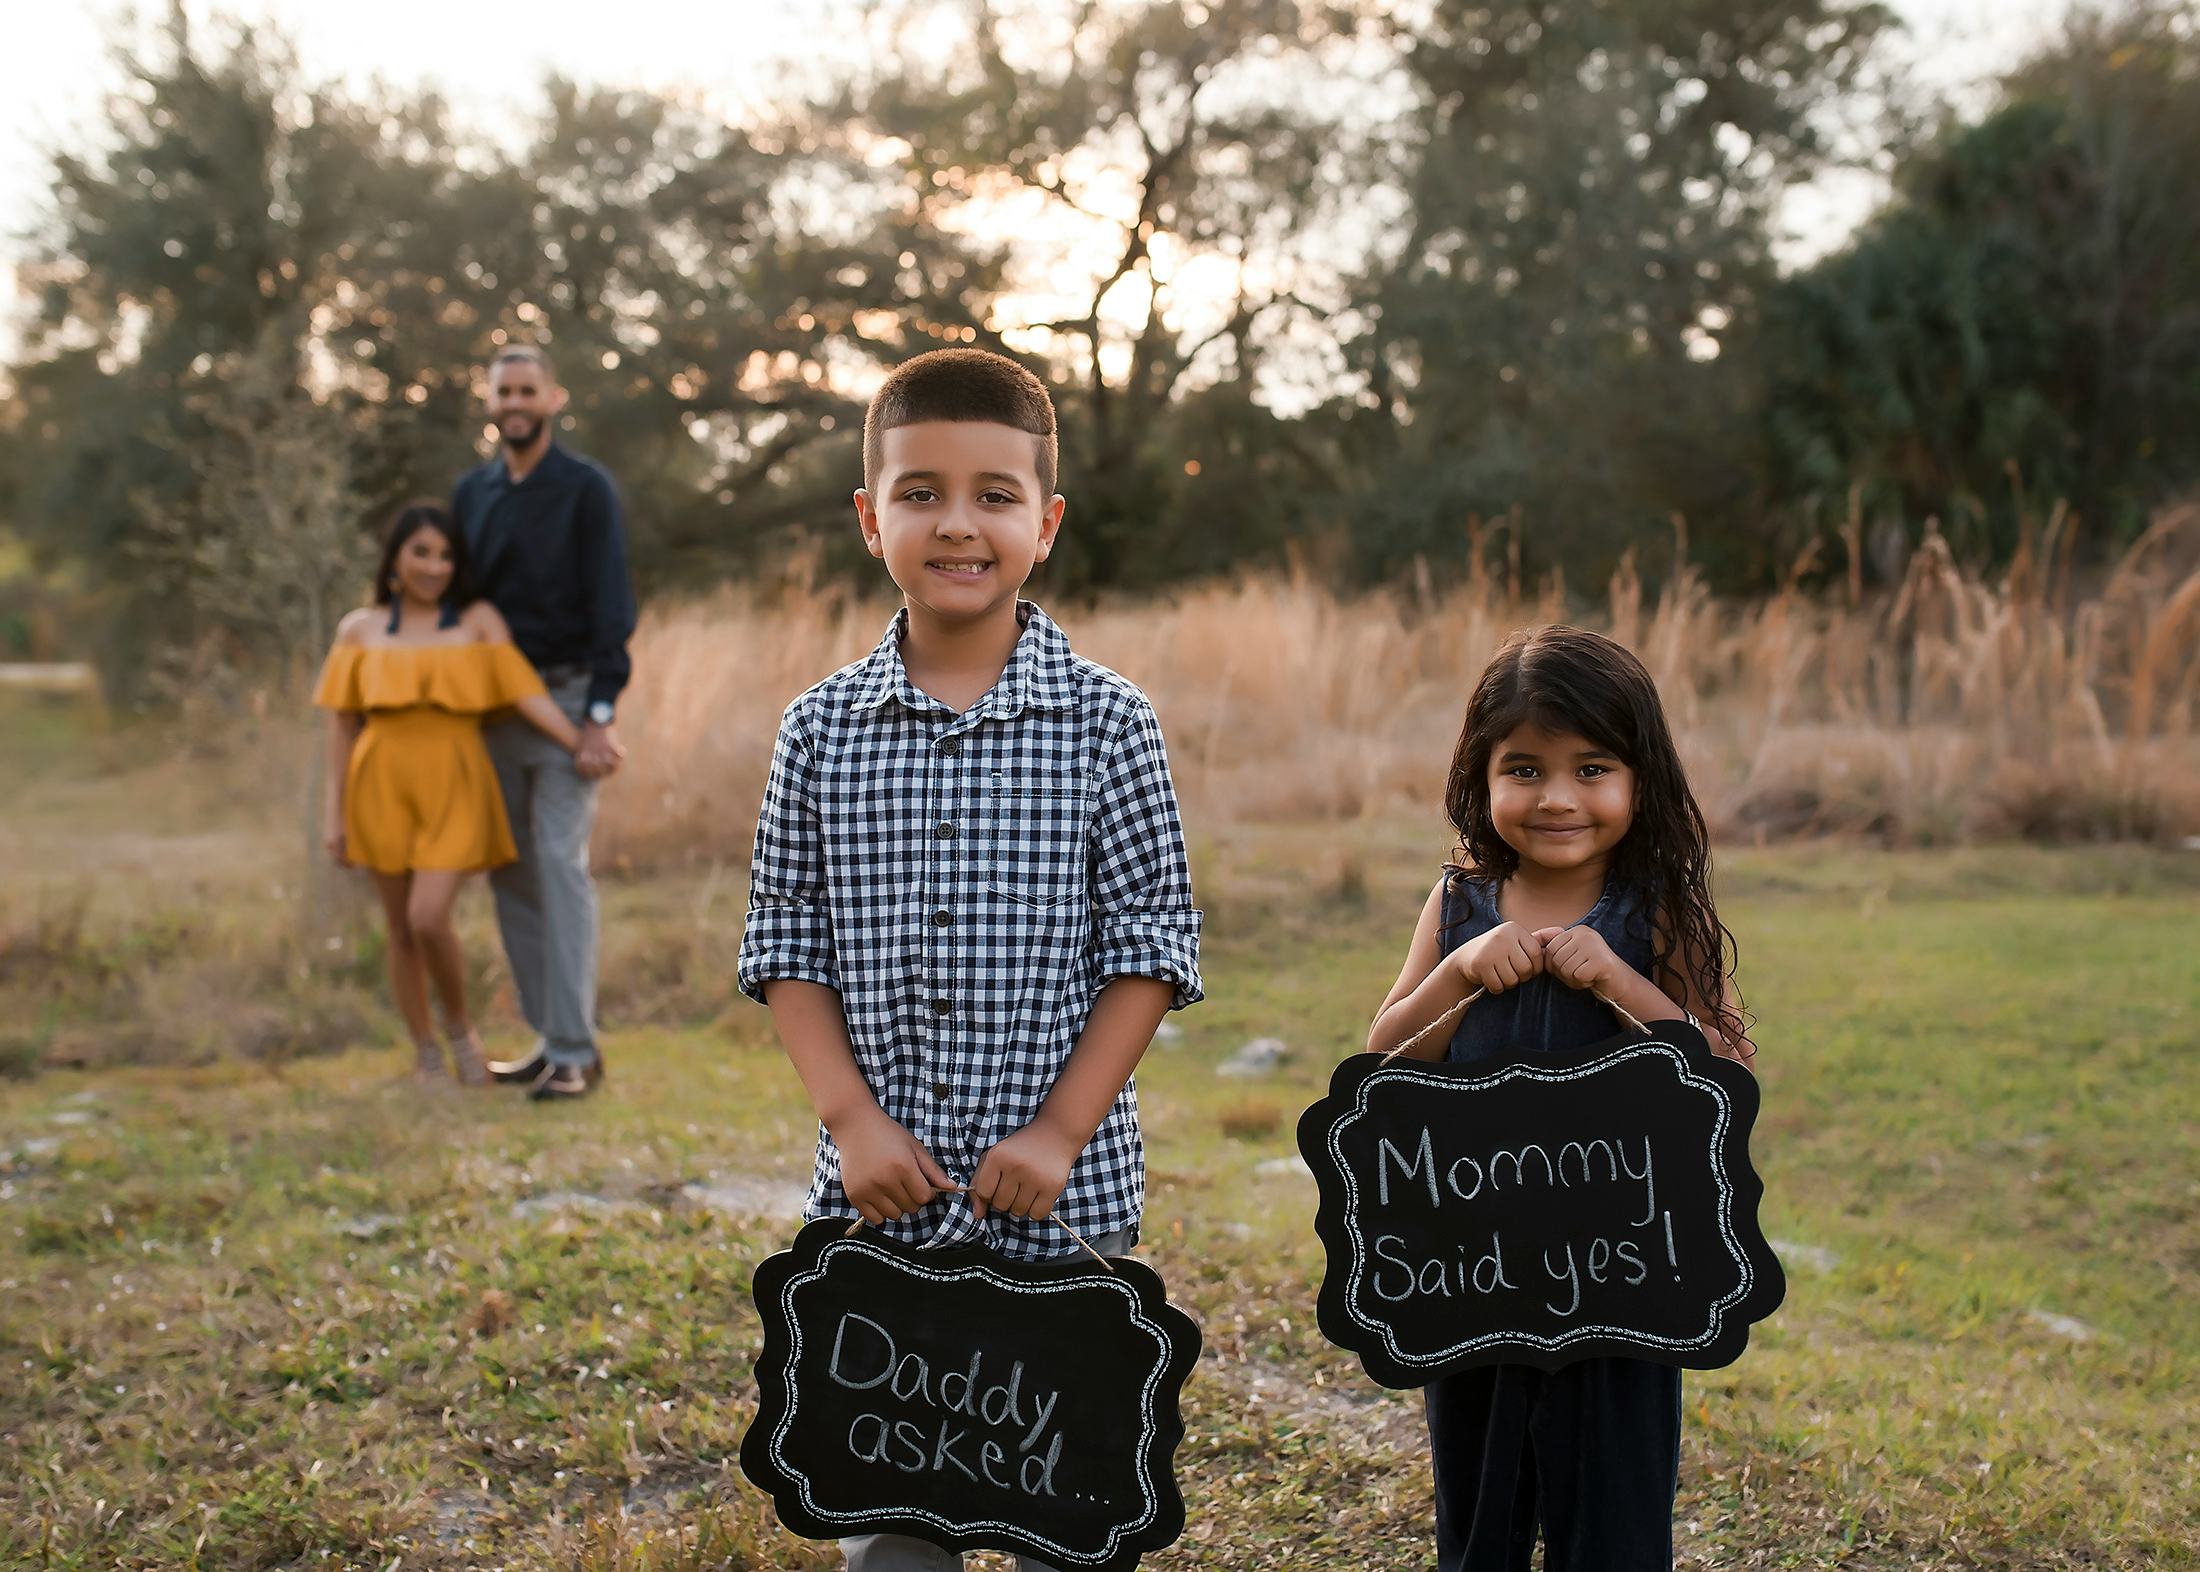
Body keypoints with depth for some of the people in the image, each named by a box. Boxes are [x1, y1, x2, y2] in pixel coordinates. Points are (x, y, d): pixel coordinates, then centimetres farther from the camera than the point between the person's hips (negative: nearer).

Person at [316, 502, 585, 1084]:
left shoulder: (479, 621, 3)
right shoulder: (360, 629, 7)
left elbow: (526, 692, -7)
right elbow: (343, 725, 8)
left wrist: (583, 746, -20)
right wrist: (335, 812, 4)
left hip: (453, 788, -2)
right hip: (383, 789, 2)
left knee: (429, 920, -15)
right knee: (402, 930, 6)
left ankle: (460, 1024, 12)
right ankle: (426, 1055, 20)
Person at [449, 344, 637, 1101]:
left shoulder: (587, 489, -5)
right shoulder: (471, 492, 11)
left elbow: (611, 606, -9)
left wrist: (600, 717, -16)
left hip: (566, 695, -6)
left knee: (561, 863, -11)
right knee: (509, 869, 7)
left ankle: (574, 1050, -8)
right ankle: (548, 1036, 16)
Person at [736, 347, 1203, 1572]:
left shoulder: (1107, 723, -5)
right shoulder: (823, 731, 1)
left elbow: (1152, 945, -5)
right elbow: (788, 945, 4)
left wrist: (1063, 1129, -12)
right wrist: (853, 1118, -8)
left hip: (1064, 1195, -2)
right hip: (880, 1195, 2)